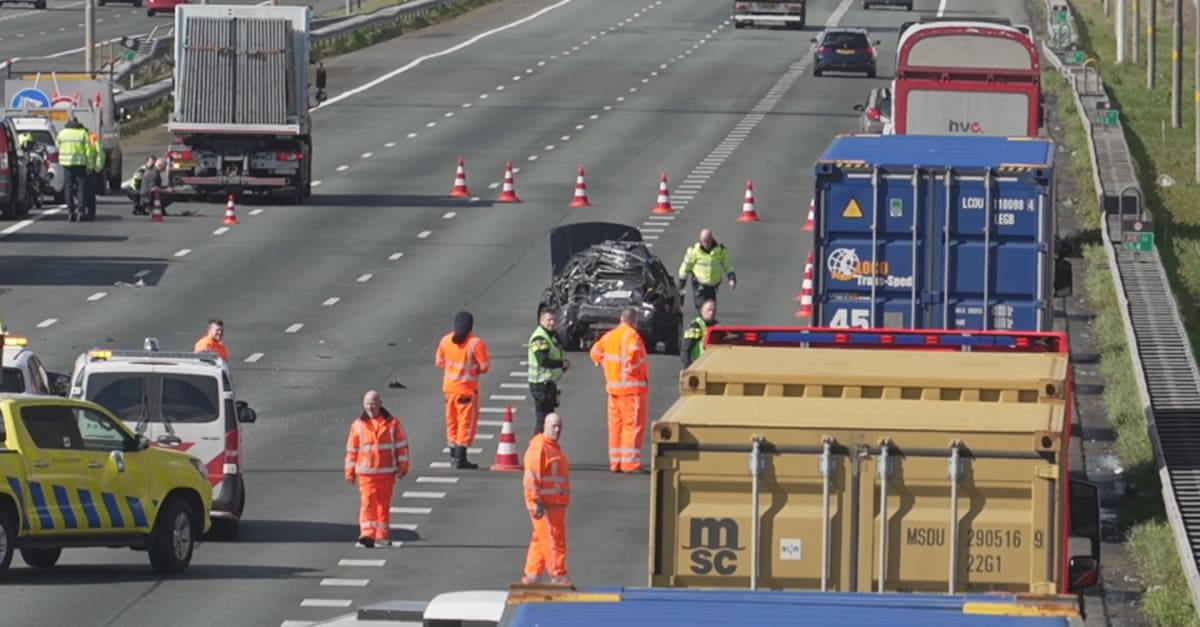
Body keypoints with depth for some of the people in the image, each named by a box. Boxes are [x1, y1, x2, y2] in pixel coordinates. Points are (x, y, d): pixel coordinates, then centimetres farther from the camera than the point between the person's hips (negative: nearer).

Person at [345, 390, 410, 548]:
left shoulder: (392, 423, 0)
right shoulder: (358, 425, 3)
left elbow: (402, 445, 4)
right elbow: (352, 450, 8)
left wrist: (403, 467, 1)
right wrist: (350, 472, 8)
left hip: (387, 471, 1)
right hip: (366, 472, -1)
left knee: (384, 503, 8)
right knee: (368, 502, -13)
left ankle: (382, 535, 18)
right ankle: (367, 534, -19)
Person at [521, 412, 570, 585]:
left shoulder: (554, 447, 20)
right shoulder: (538, 447, -12)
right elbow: (532, 476, -18)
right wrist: (536, 502, -23)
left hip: (557, 504, 10)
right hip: (545, 505, -10)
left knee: (541, 540, 13)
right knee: (552, 539, -9)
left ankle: (531, 576, 19)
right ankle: (558, 576, -7)